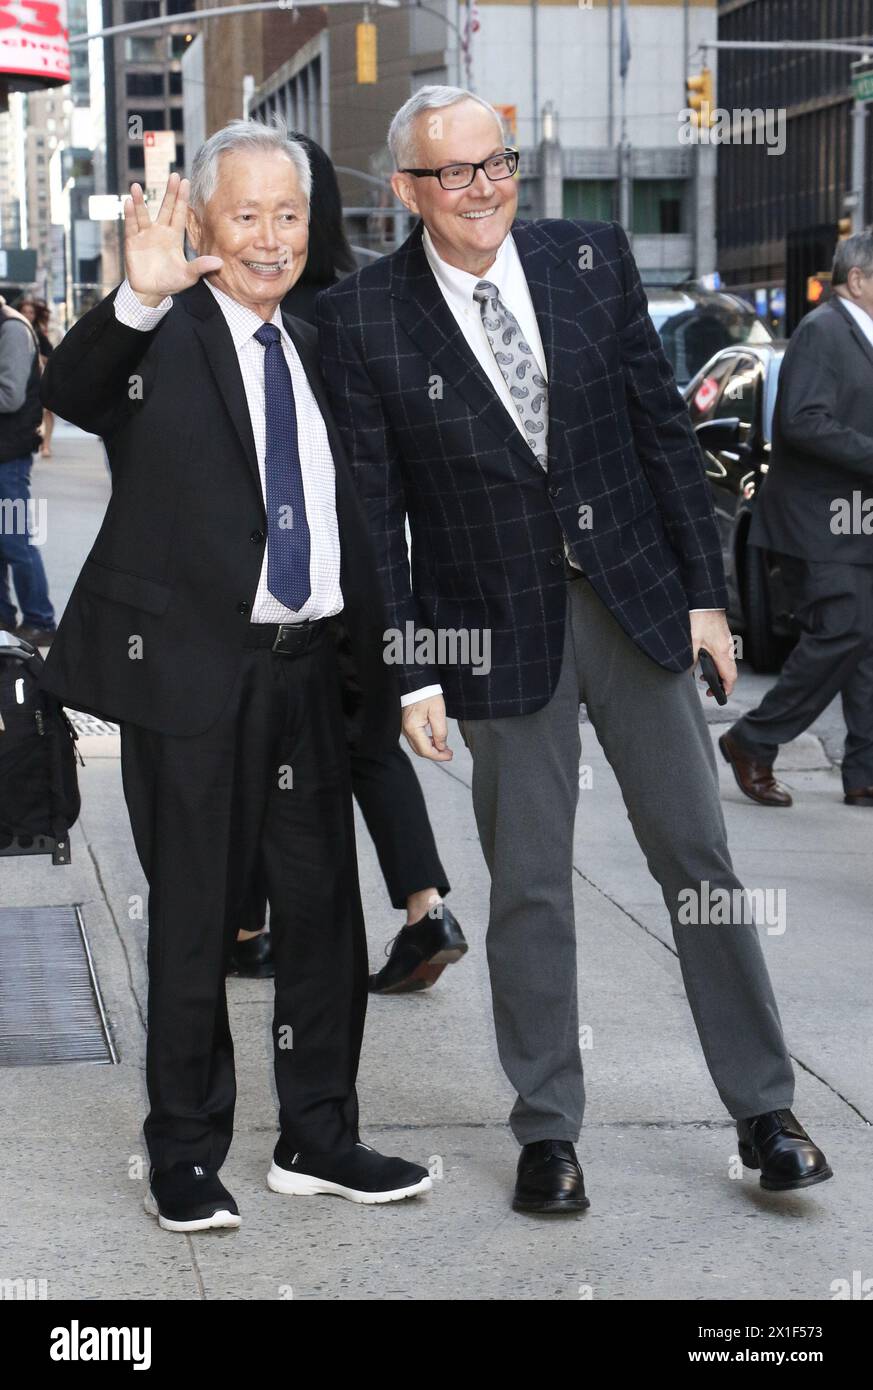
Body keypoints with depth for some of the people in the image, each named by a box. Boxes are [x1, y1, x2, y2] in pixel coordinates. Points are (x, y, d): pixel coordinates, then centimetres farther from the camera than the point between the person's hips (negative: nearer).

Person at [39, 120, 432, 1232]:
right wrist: (138, 297, -46)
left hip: (304, 670, 6)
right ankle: (186, 1158, 17)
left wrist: (371, 664, 17)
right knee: (193, 921, 4)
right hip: (190, 670, -6)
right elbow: (70, 392, -29)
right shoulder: (161, 338, -6)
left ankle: (317, 1137, 26)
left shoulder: (312, 351, 14)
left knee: (325, 908, 12)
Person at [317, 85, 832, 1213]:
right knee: (527, 887, 6)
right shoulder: (360, 319, -7)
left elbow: (664, 429, 4)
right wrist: (410, 673, -8)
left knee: (698, 856, 7)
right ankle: (547, 1131, 20)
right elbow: (372, 514, -5)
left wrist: (704, 591, 2)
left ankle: (763, 1110, 18)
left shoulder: (593, 260, 0)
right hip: (500, 632, -2)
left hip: (637, 601, 2)